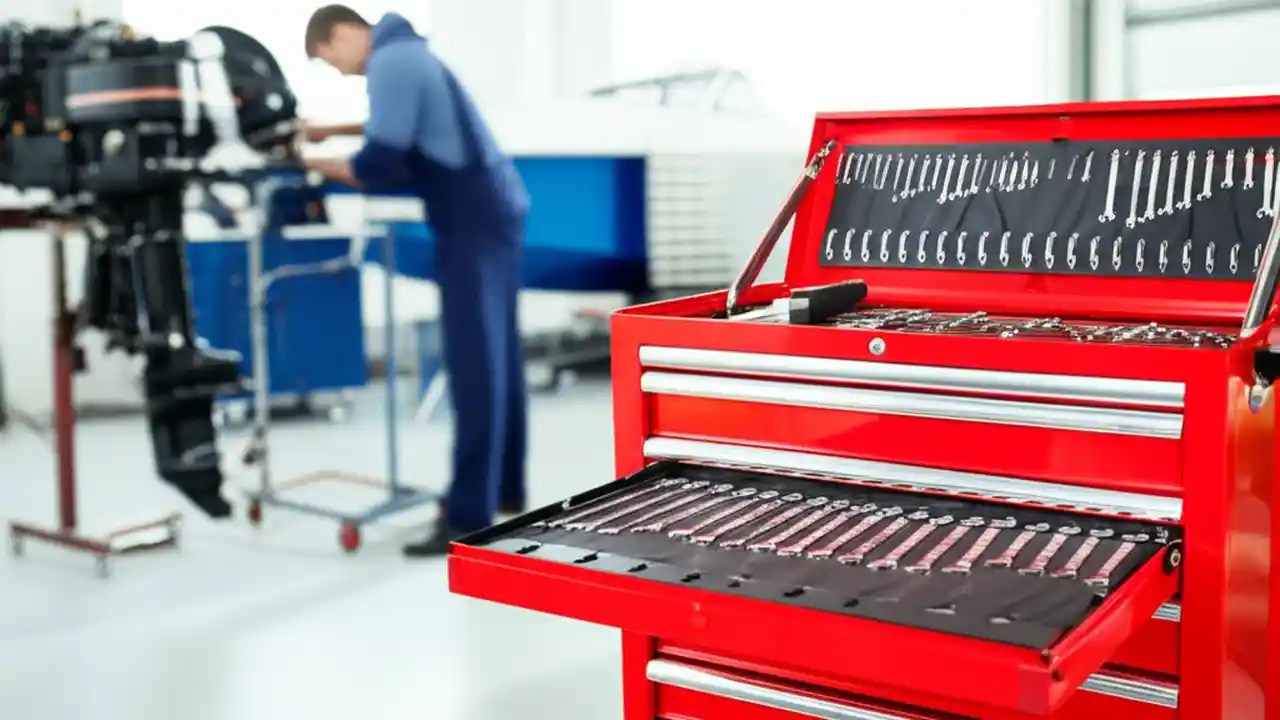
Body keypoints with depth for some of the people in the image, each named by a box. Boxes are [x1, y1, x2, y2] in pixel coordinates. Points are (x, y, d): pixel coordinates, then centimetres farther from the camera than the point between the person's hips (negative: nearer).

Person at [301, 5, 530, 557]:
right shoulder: (403, 51, 17)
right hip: (492, 213, 10)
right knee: (497, 358, 14)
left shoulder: (390, 63, -12)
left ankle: (469, 517, -6)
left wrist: (319, 165, -1)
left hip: (475, 224, -10)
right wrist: (332, 132, 27)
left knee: (475, 367, -9)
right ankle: (504, 488, 24)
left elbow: (381, 166, -18)